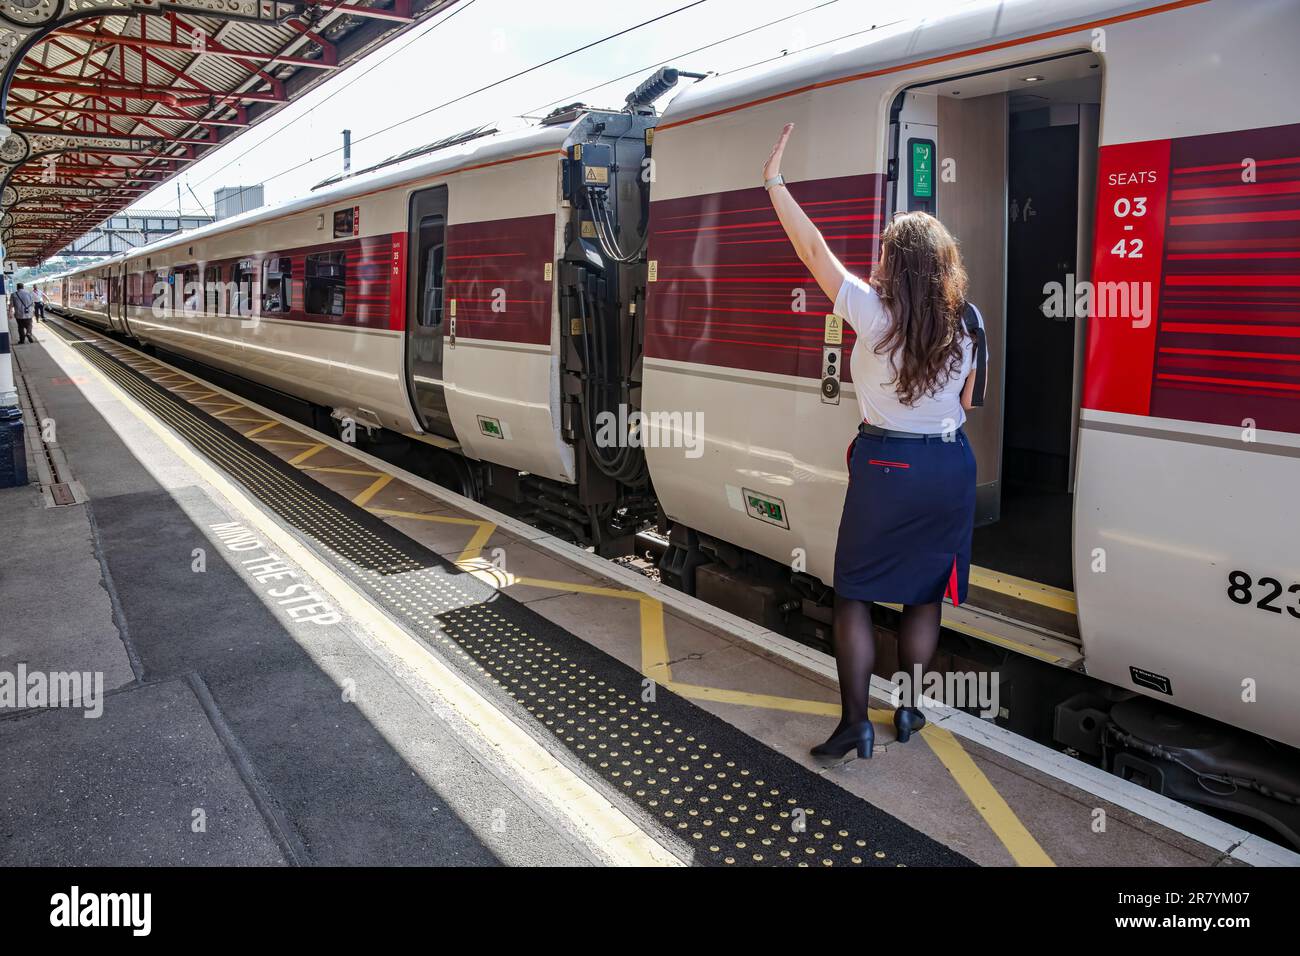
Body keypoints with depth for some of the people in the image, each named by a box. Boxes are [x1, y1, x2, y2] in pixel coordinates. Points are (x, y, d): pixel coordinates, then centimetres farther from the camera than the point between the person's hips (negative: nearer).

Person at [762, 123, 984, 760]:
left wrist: (774, 182, -3)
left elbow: (814, 250, -9)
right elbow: (965, 405, 9)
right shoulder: (966, 324, 0)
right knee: (925, 593, 16)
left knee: (853, 594, 7)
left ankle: (855, 723, 7)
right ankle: (909, 708, 25)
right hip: (950, 467, 4)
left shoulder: (874, 313, -13)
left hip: (885, 465, -4)